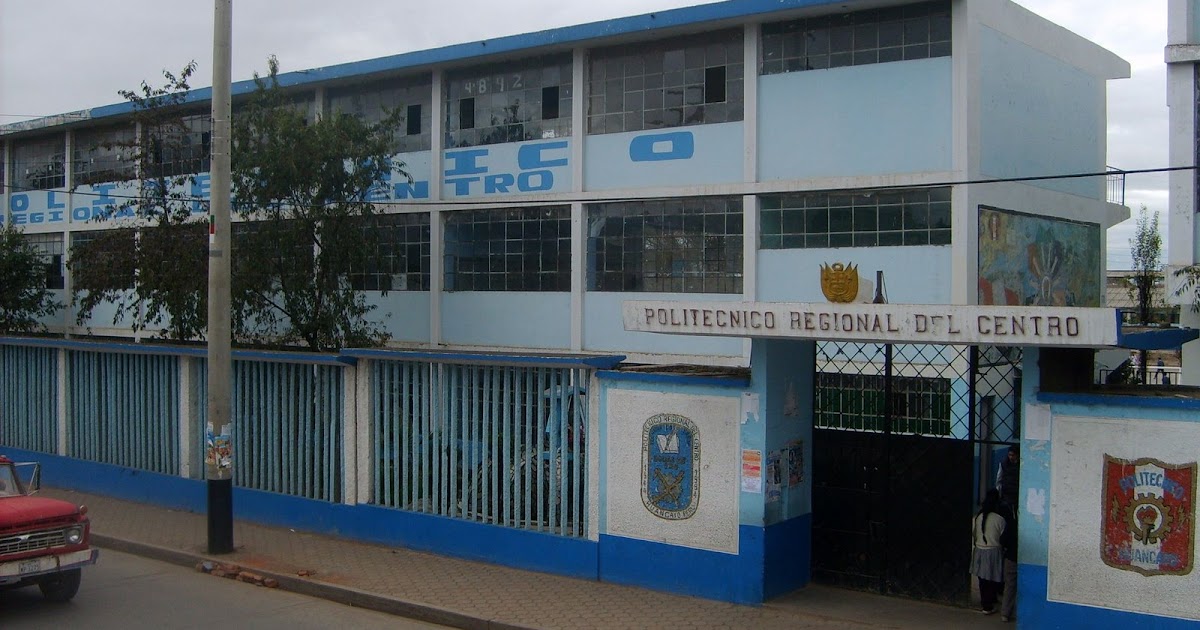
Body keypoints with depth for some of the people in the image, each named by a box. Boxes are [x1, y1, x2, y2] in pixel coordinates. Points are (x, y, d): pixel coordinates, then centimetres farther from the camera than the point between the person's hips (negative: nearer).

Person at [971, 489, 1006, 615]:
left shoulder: (976, 518, -3)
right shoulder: (999, 519, -13)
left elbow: (973, 536, 4)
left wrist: (974, 550, 16)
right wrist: (1004, 550, 9)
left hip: (979, 551, 4)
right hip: (994, 552, -4)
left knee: (982, 579, 13)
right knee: (992, 580, 6)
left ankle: (984, 604, 21)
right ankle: (988, 606, 9)